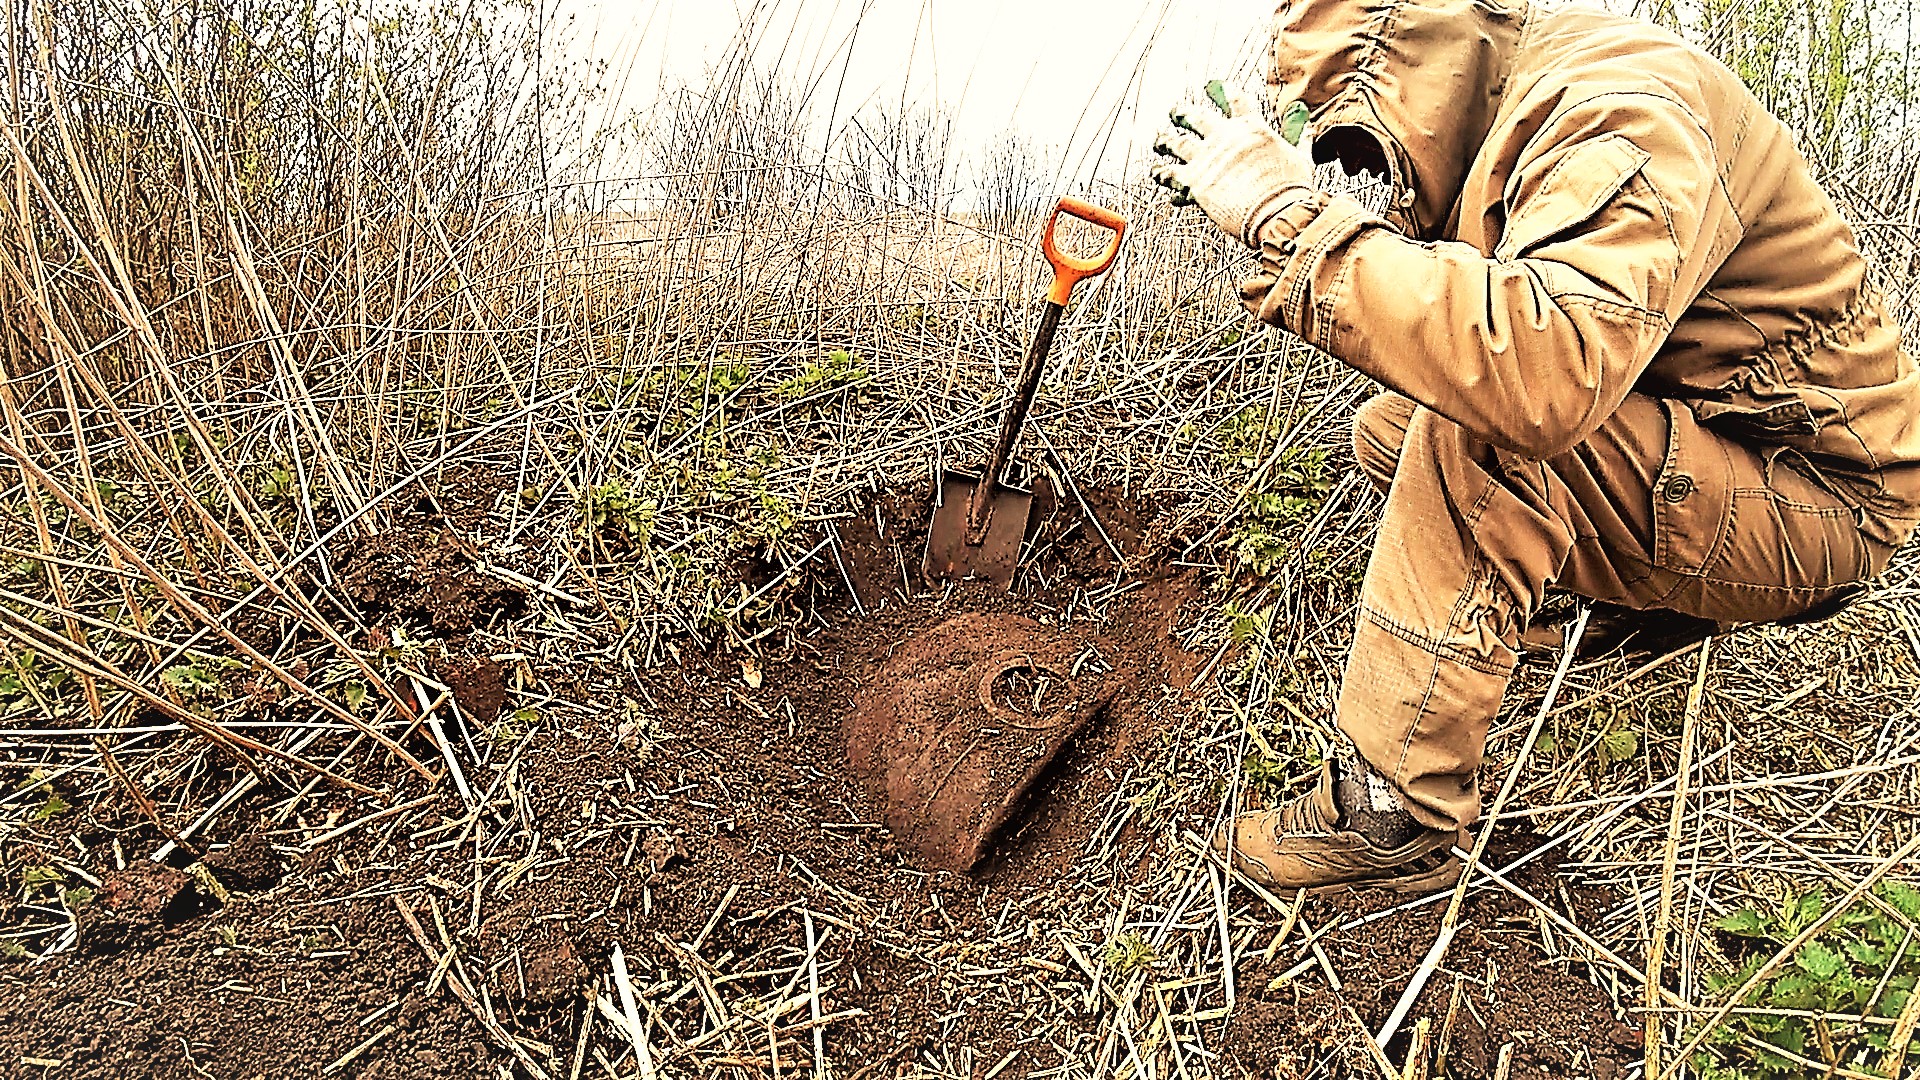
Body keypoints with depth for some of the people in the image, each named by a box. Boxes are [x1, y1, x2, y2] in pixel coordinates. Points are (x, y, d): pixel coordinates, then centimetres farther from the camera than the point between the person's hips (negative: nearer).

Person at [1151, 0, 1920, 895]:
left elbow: (1541, 372, -44)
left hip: (1815, 502, -9)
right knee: (1388, 428, 5)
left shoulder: (1627, 116, -26)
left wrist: (1290, 214, -39)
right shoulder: (1503, 114, 3)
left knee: (1479, 426, -31)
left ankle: (1391, 813, -24)